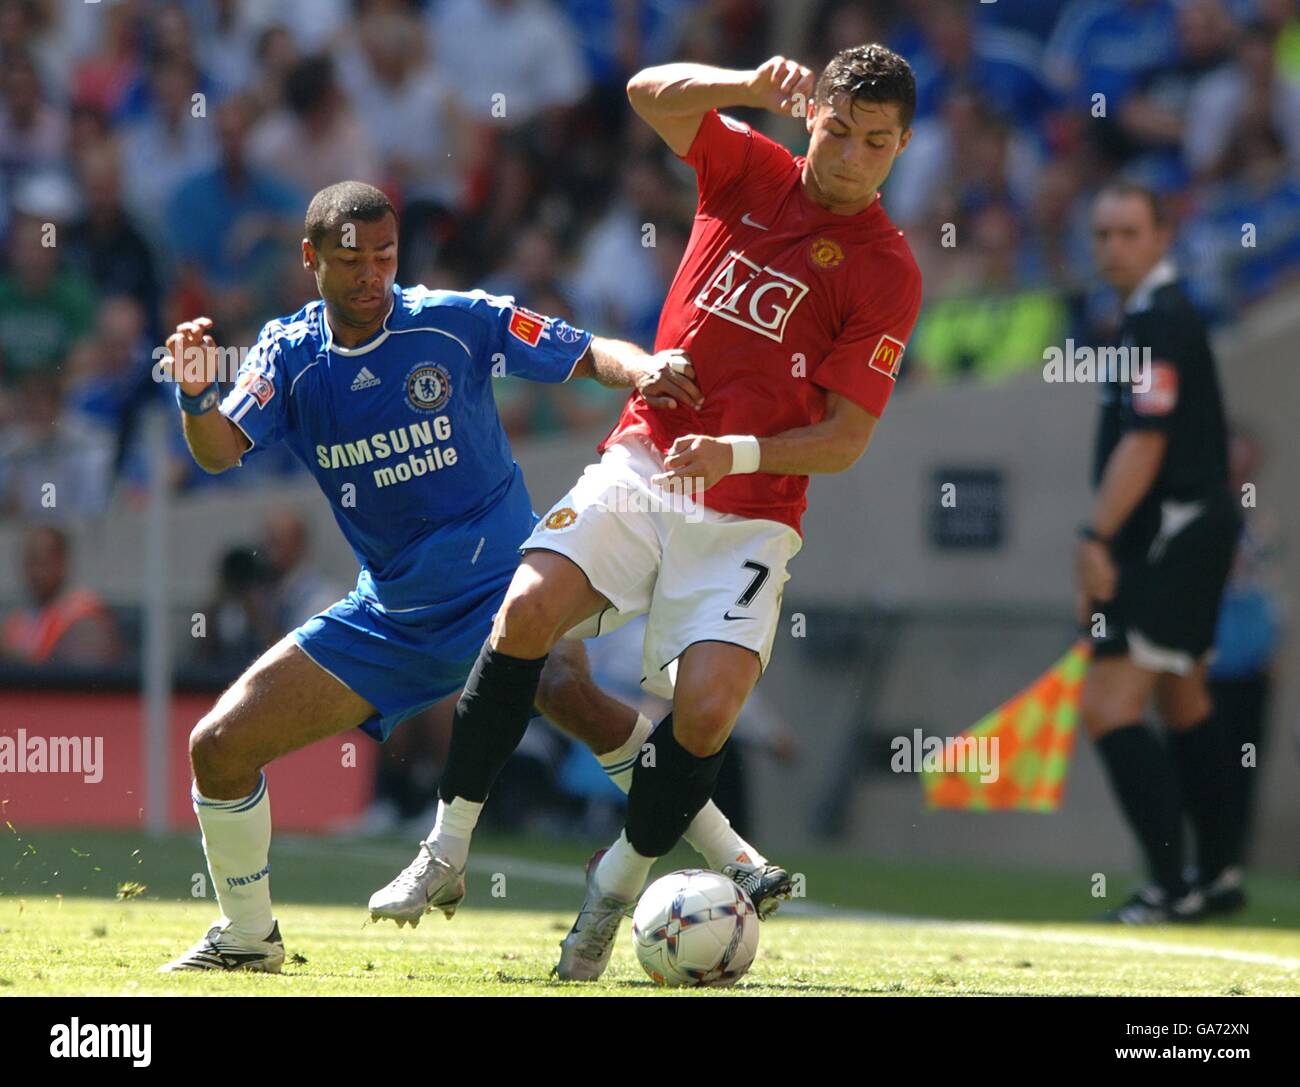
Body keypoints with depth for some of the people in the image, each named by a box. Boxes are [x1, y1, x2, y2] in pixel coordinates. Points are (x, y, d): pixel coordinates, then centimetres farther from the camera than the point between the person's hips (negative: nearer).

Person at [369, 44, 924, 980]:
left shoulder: (887, 272, -3)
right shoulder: (749, 170, 6)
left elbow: (845, 440, -6)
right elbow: (650, 94, -9)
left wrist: (740, 454, -22)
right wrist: (754, 88, -25)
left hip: (747, 512, -2)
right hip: (643, 464, 2)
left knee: (708, 704, -20)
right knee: (530, 607, -23)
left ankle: (620, 881, 6)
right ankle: (449, 848, -13)